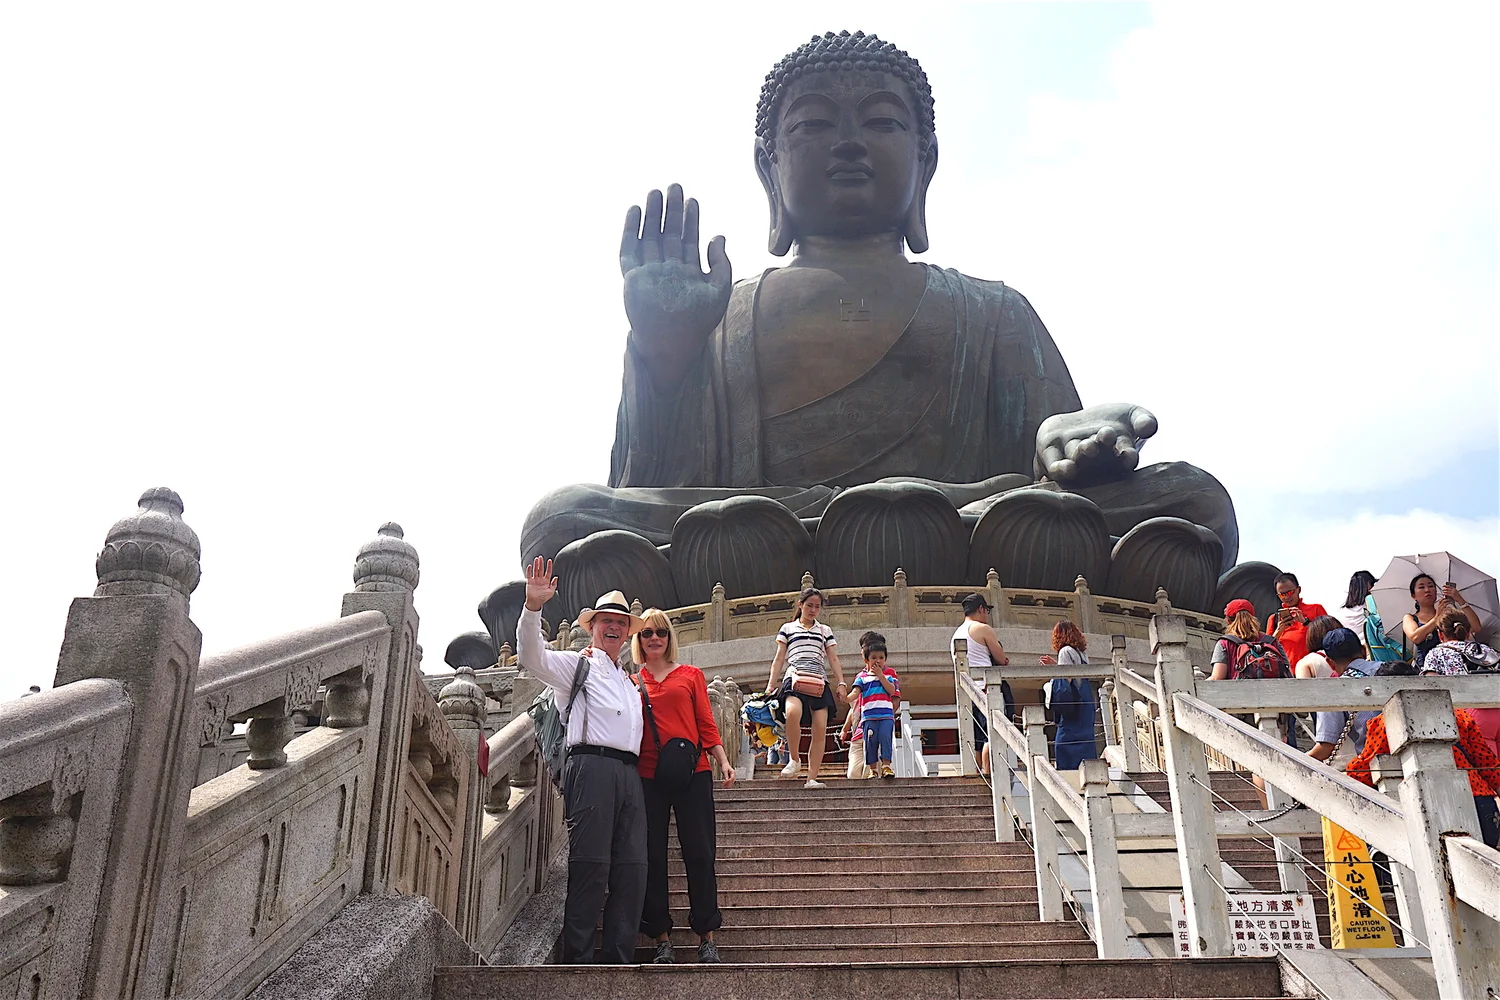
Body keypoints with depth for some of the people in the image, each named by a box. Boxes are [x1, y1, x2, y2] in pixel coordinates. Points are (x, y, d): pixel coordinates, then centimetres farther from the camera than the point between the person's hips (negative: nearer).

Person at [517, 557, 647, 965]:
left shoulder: (629, 681, 31)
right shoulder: (576, 664, 10)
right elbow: (533, 657, -9)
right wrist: (533, 607, -23)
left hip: (629, 773, 7)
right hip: (592, 766, -7)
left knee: (632, 869, 1)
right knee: (590, 866, -11)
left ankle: (619, 962, 5)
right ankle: (577, 961, -8)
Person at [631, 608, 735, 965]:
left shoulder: (691, 675, 10)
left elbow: (706, 724, 8)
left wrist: (723, 761, -4)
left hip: (692, 773, -1)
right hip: (647, 775, 1)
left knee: (699, 853, 0)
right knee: (652, 856, 4)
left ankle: (706, 935, 11)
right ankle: (662, 939, 14)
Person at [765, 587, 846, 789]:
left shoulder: (825, 631, 22)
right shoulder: (788, 628, 18)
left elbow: (833, 659, 16)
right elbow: (779, 659, 14)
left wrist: (841, 682, 1)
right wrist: (771, 685, 4)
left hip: (819, 681, 3)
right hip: (795, 678, -2)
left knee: (820, 729, -12)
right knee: (793, 712, -34)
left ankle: (812, 778, -10)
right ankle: (794, 759, -17)